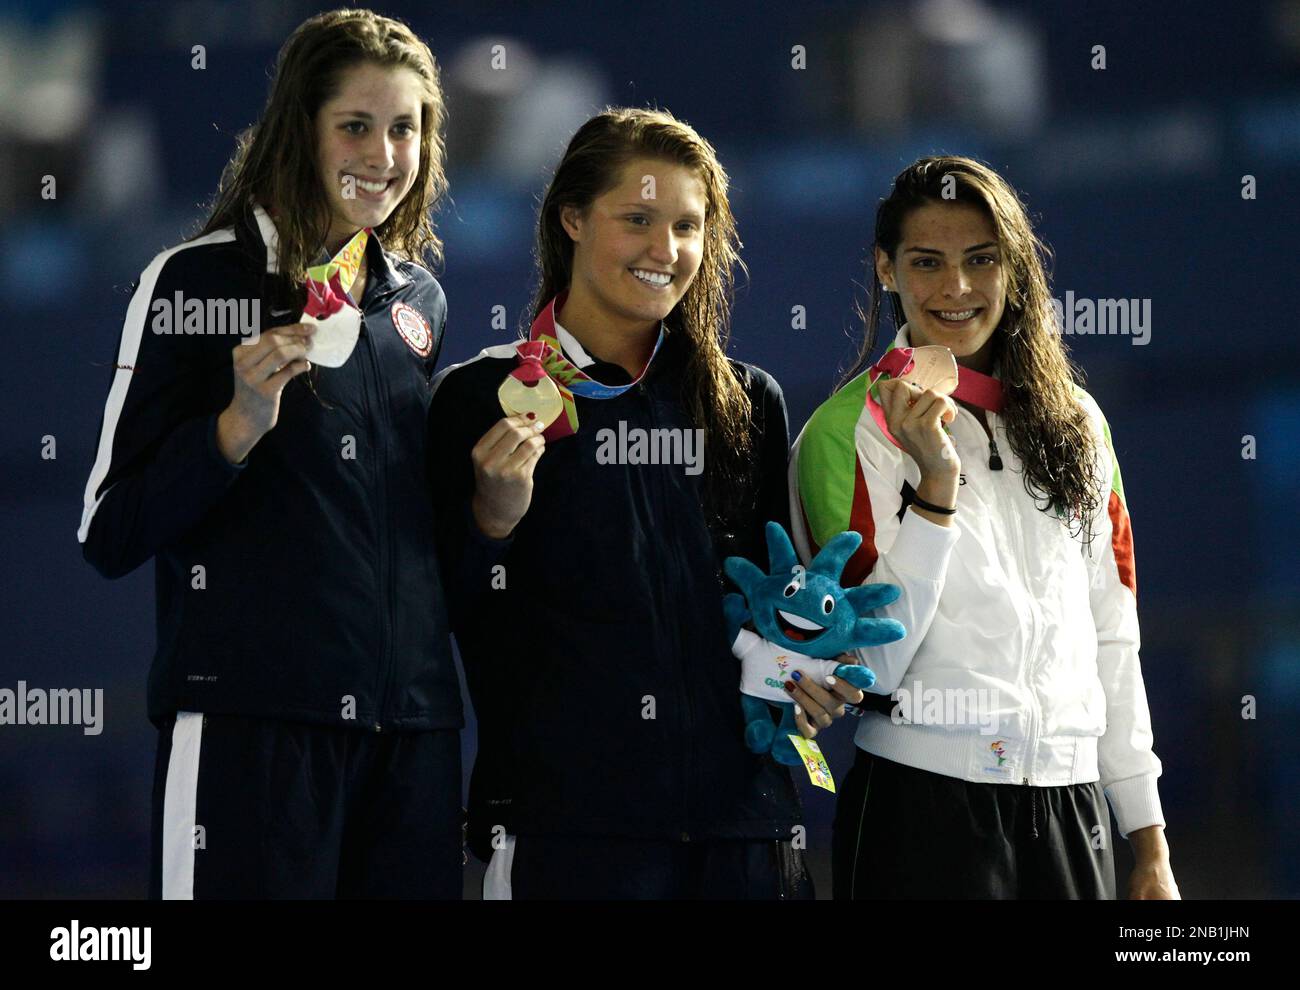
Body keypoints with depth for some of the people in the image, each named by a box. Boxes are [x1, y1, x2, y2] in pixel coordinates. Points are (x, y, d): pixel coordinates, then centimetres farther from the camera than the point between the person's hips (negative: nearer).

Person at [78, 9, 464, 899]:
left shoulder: (420, 301, 14)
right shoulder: (196, 282, -3)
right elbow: (109, 537, -6)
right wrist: (239, 425, -19)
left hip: (410, 726, 5)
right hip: (251, 724, -5)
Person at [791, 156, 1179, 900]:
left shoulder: (1074, 421, 10)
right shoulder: (849, 430, -5)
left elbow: (1111, 639, 14)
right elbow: (872, 664, -13)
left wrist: (1151, 843, 12)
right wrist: (934, 484, -21)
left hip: (1069, 808, 4)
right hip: (925, 804, -4)